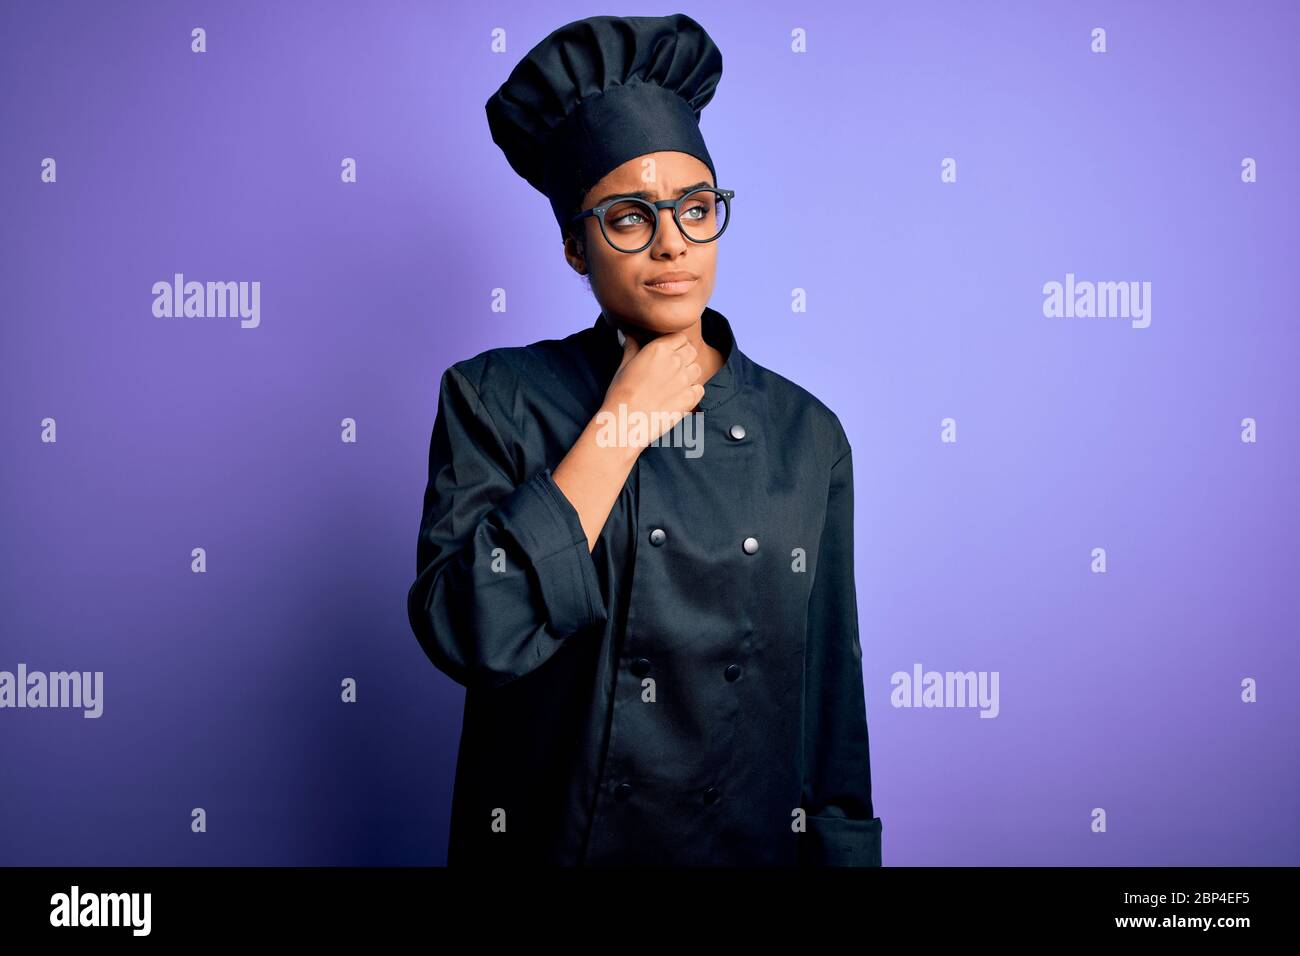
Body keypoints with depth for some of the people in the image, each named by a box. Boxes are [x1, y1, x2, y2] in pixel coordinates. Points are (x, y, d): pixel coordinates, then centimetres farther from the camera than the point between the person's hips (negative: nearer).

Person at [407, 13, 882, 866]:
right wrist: (623, 422, -19)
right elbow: (468, 634, -23)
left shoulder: (806, 434, -2)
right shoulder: (493, 400, -9)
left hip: (755, 840, 2)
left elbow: (833, 698, 2)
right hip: (545, 836, -2)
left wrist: (841, 846, 1)